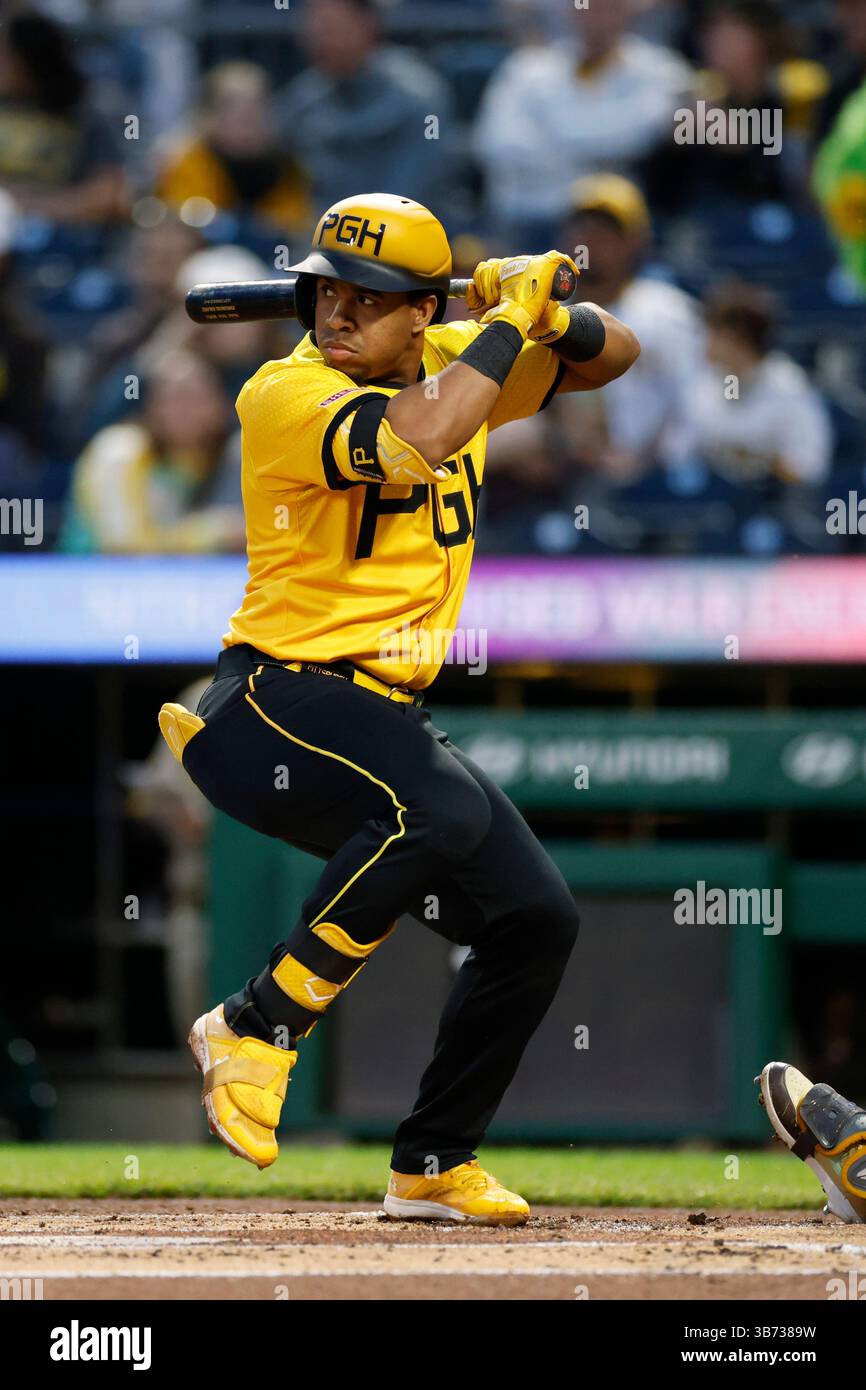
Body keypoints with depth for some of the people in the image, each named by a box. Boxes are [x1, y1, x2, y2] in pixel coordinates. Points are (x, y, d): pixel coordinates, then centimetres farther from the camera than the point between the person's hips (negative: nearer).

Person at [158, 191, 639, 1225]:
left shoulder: (452, 362, 8)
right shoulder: (286, 392, -14)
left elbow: (612, 355, 17)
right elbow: (412, 442, -33)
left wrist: (551, 312, -5)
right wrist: (507, 326, -21)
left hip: (385, 717, 8)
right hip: (275, 704, -8)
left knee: (536, 917, 5)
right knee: (442, 811, -35)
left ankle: (432, 1167, 18)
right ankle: (257, 1028, -23)